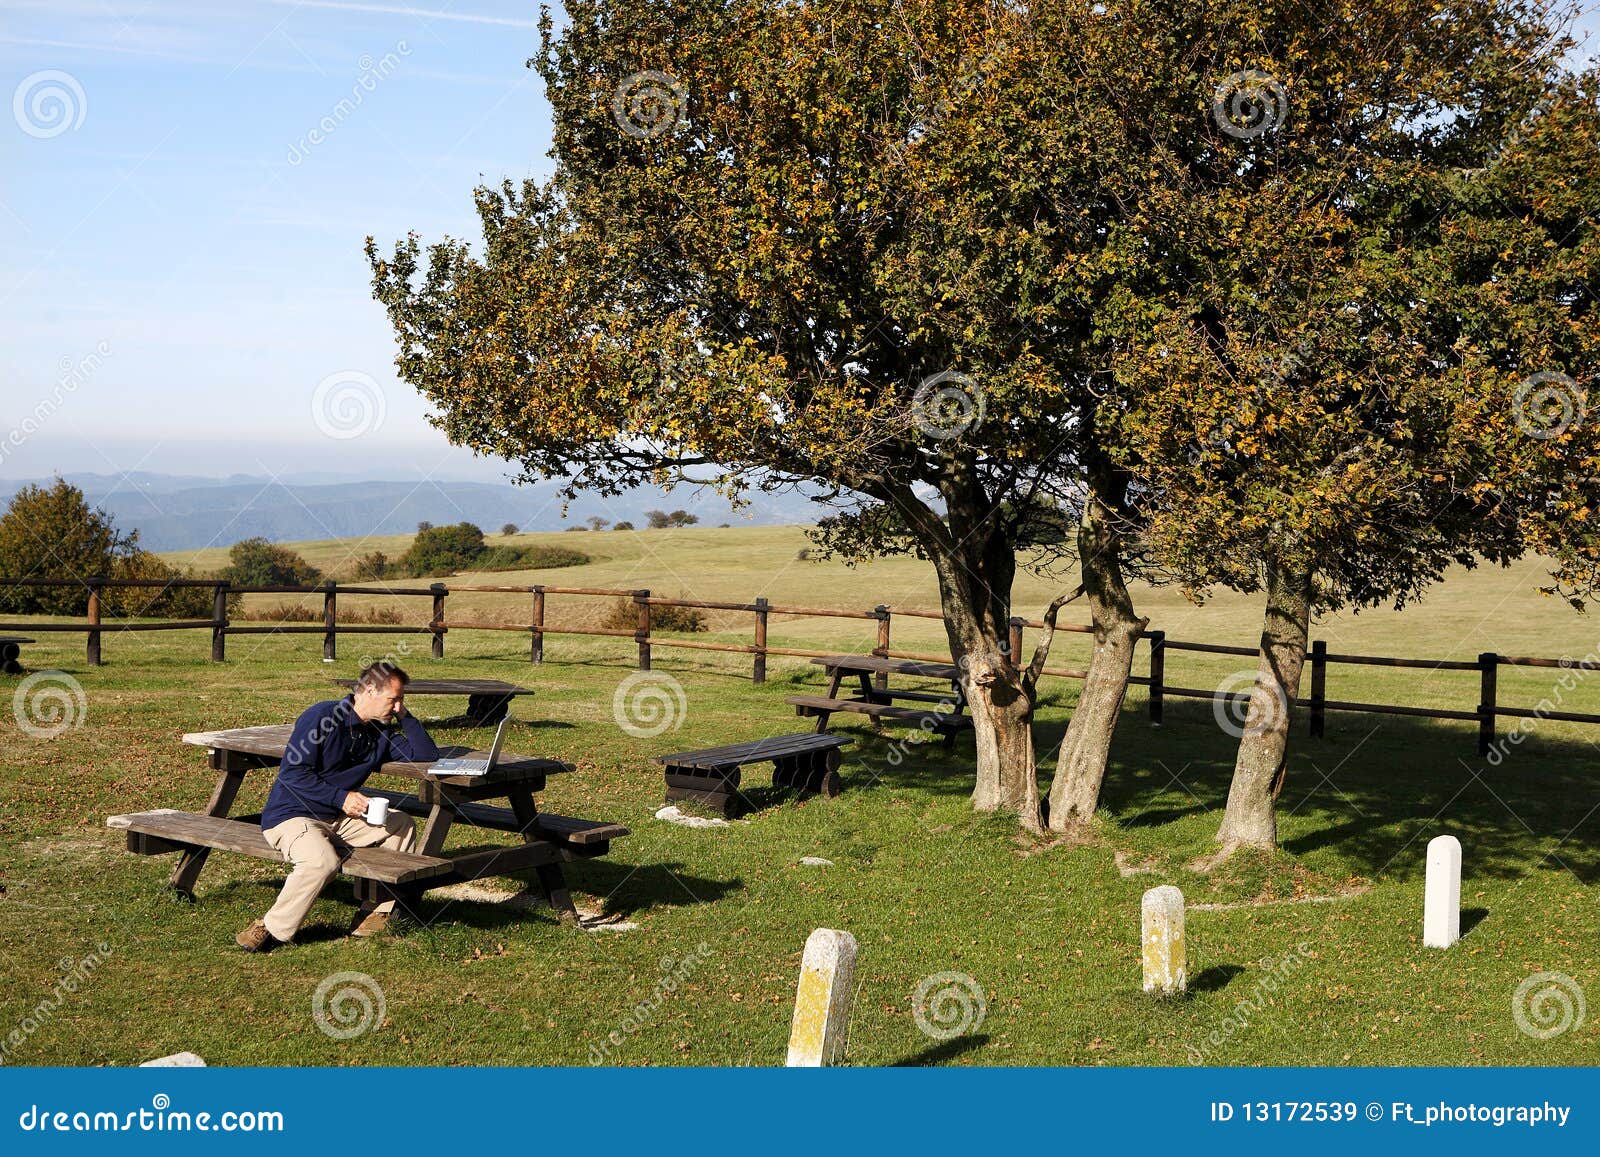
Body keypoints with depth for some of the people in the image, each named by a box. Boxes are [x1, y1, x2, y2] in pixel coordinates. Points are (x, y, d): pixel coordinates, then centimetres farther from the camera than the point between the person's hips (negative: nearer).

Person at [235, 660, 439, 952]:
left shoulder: (381, 732, 8)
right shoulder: (322, 716, -14)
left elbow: (427, 755, 5)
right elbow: (292, 772, -18)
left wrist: (404, 716, -1)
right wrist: (341, 797, -23)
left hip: (338, 819, 8)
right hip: (290, 816, -8)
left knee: (402, 824, -8)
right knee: (323, 860, -37)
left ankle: (375, 914, -4)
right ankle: (273, 931, -20)